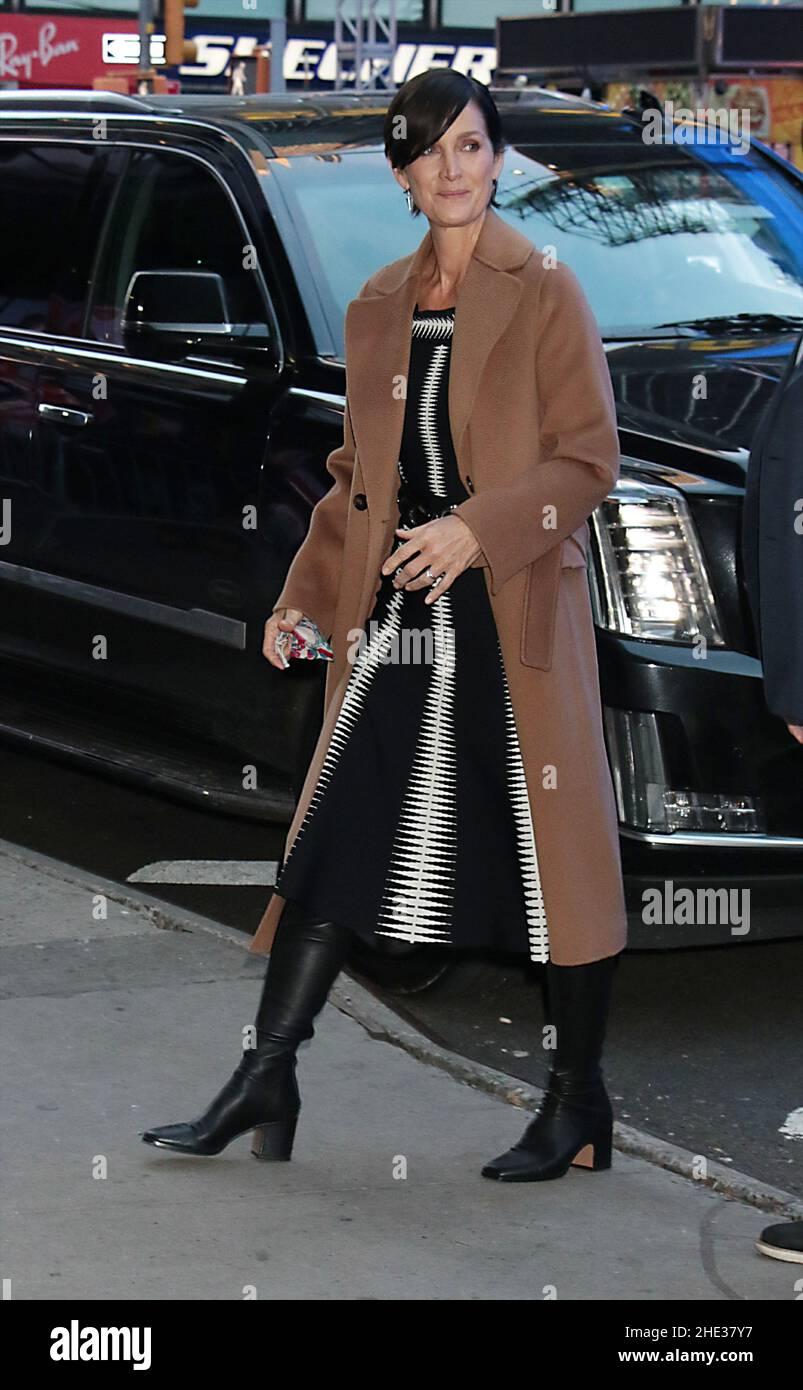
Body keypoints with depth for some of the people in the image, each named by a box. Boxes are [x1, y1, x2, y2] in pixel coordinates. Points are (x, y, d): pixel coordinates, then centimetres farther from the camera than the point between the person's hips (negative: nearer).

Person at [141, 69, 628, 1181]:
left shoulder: (545, 292, -2)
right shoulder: (377, 309, 14)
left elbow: (590, 459, -6)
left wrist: (480, 530, -18)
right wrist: (306, 594, 14)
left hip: (516, 614, -5)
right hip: (398, 615, 5)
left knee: (553, 843, 1)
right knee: (338, 835, 2)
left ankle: (579, 1101, 13)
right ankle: (265, 1085, 7)